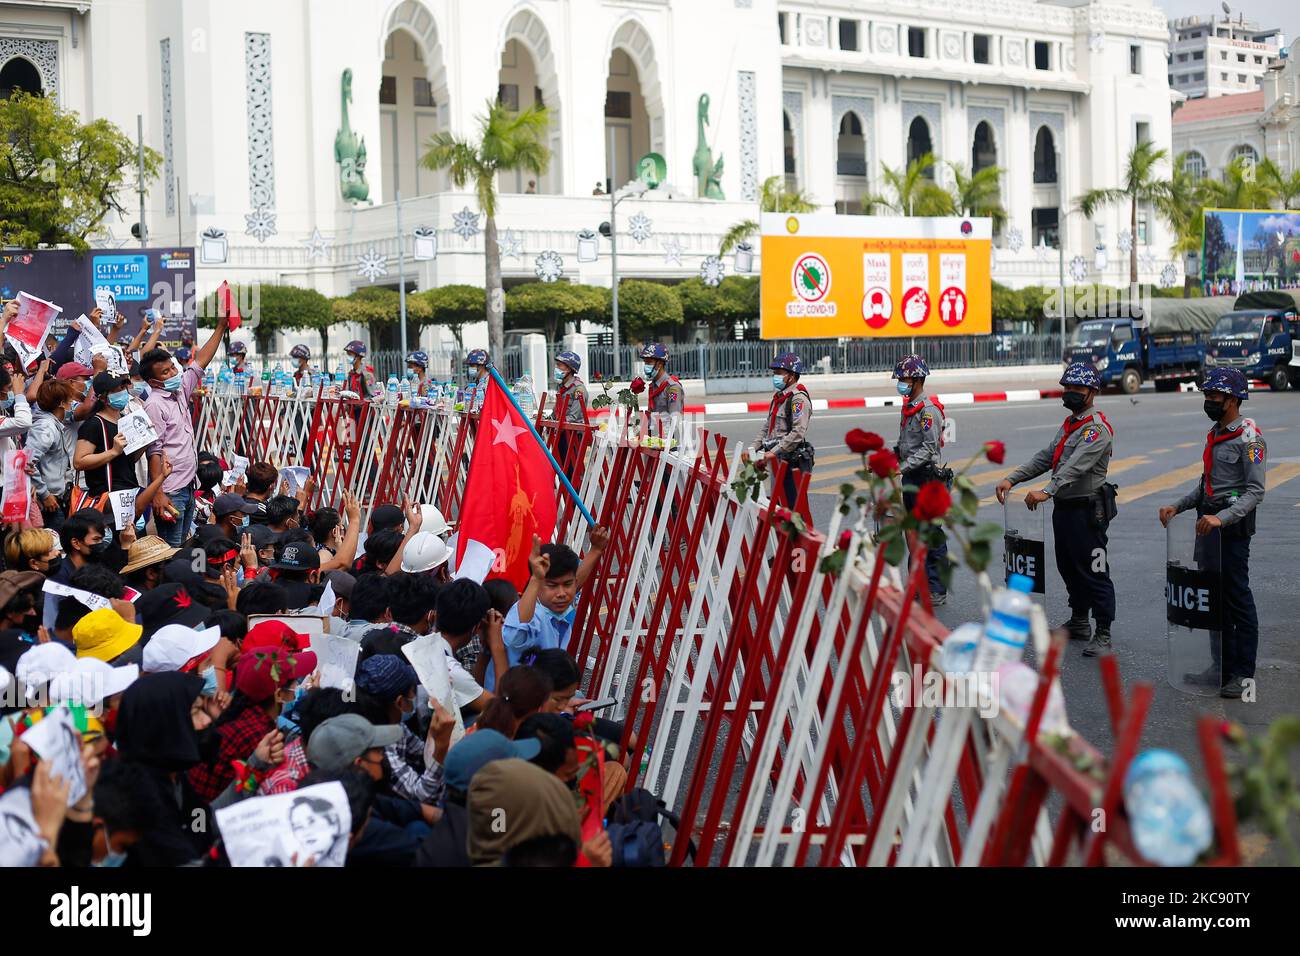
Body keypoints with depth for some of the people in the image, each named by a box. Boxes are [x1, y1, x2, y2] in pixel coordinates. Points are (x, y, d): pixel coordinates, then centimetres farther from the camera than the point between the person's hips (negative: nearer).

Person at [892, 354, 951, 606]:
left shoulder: (929, 409, -16)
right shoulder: (909, 406, 14)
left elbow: (929, 448, -22)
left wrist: (903, 466, -26)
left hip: (928, 477, -10)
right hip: (911, 477, 10)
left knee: (932, 534, -5)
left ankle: (937, 591, -1)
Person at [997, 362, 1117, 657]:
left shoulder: (1097, 429, -16)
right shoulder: (1069, 424, 16)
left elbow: (1076, 466, -30)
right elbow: (1045, 458, 14)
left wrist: (1047, 491, -42)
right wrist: (1012, 479, 3)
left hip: (1087, 511, -10)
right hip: (1063, 508, 10)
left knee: (1094, 572, -5)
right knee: (1068, 568, 19)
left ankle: (1103, 634, 1)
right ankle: (1078, 622, 34)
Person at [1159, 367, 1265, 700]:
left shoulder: (1249, 439, -13)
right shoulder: (1215, 434, 14)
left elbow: (1255, 492, -19)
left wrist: (1221, 519, -28)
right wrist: (1177, 506, 10)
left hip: (1233, 526, -9)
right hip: (1208, 520, 9)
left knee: (1238, 598, -2)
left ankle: (1243, 674, 4)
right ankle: (1222, 666, 22)